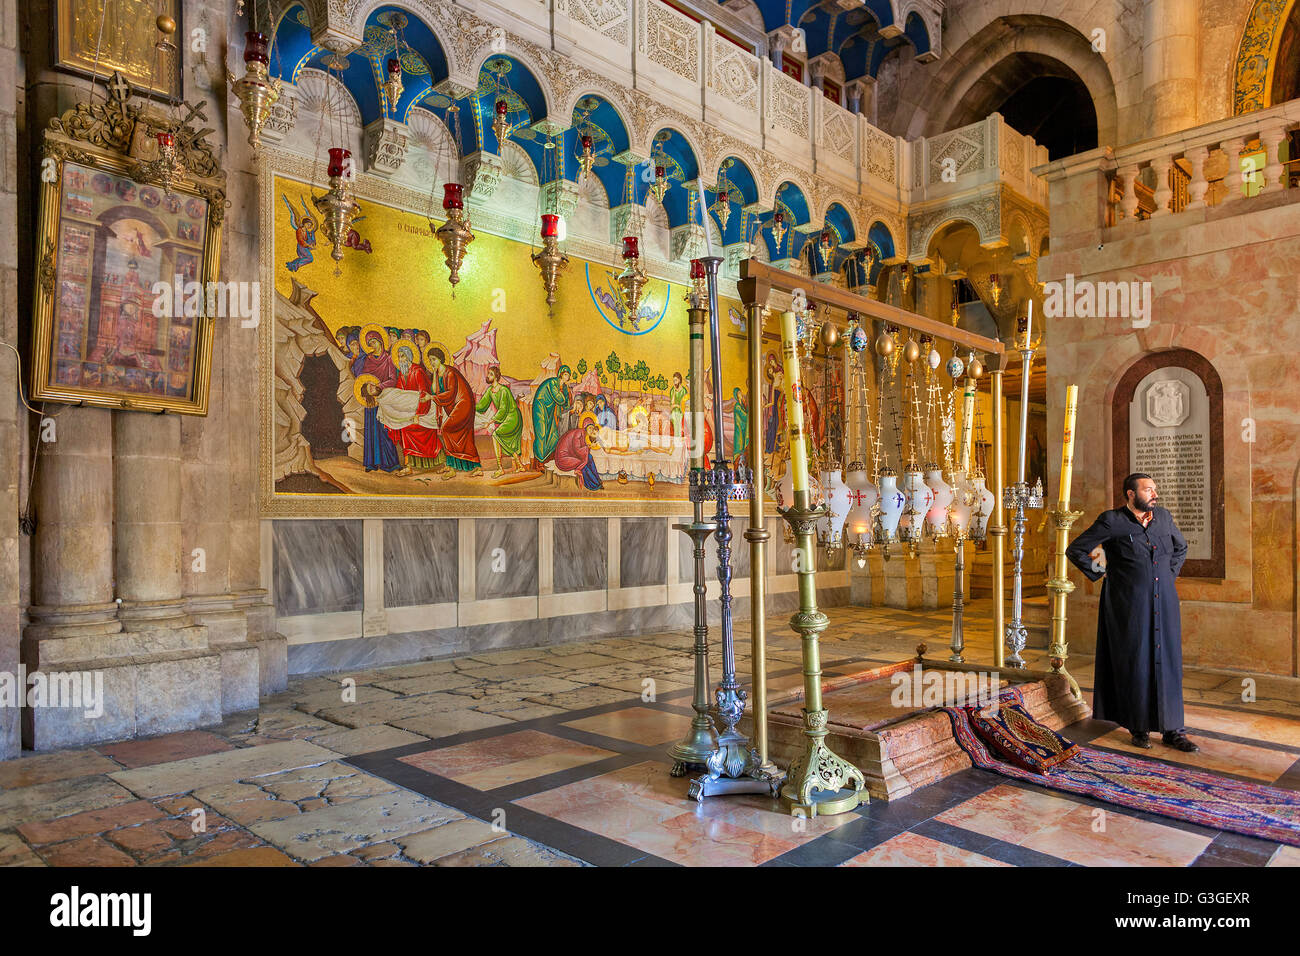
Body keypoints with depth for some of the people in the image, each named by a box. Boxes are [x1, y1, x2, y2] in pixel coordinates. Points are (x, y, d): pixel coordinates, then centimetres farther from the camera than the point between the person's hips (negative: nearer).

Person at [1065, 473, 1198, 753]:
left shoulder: (1163, 517, 6)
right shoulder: (1112, 522, -9)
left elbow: (1180, 547, 25)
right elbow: (1075, 550, -6)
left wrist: (1169, 575, 14)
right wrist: (1100, 574, -3)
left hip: (1163, 604, 5)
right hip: (1129, 606, -5)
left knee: (1167, 662, 6)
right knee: (1135, 664, 3)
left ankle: (1173, 730, 15)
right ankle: (1139, 727, 16)